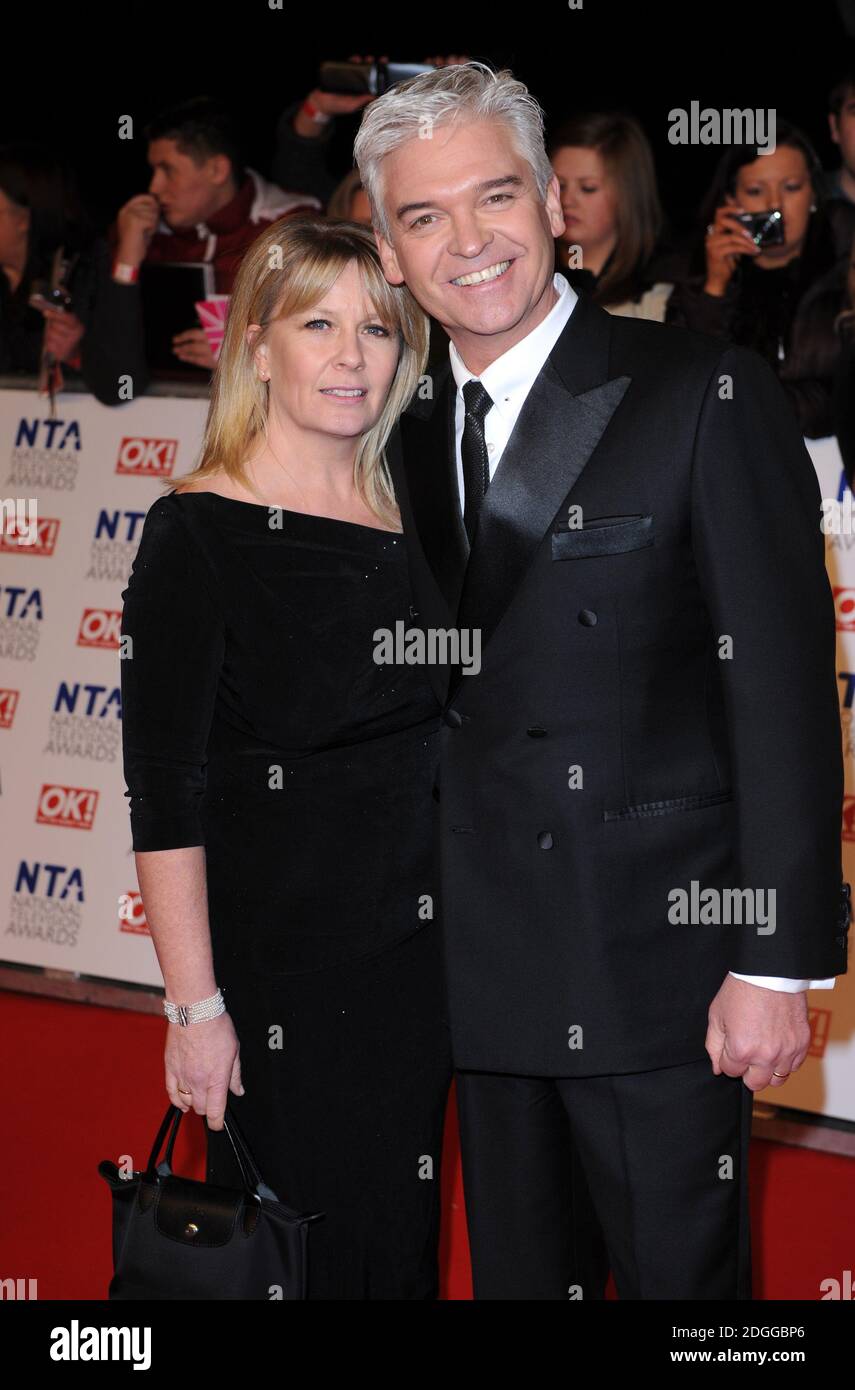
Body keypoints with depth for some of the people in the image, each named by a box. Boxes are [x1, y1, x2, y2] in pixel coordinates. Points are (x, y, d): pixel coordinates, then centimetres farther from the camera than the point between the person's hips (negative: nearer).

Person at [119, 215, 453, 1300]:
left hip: (415, 959, 6)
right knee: (294, 1253, 3)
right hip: (276, 958, -6)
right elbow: (163, 794, -13)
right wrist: (197, 1006, -17)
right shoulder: (199, 535, -11)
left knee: (402, 1247, 14)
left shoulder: (410, 522, 8)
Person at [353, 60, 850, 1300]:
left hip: (656, 956, -6)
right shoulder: (417, 441, 11)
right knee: (514, 1271, 15)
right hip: (484, 966, 6)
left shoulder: (706, 396, -9)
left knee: (680, 1278, 3)